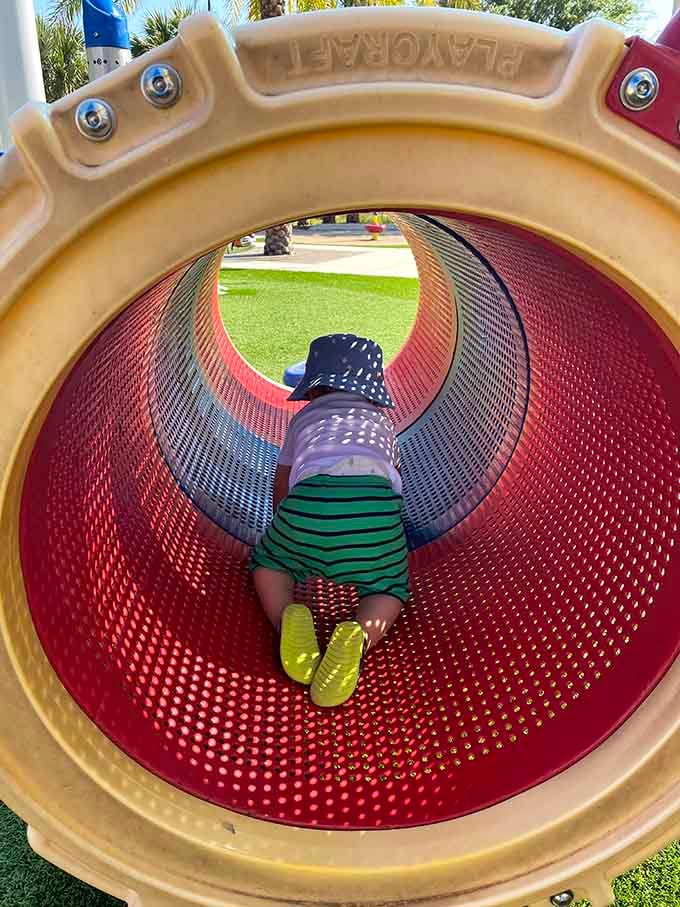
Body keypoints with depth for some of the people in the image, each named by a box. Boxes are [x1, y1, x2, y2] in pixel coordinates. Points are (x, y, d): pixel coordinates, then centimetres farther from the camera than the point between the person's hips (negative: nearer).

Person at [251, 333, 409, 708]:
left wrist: (285, 531, 65)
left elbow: (281, 486, 46)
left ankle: (286, 619, -4)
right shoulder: (380, 419, 37)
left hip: (310, 497, 0)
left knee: (268, 563, 29)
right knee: (387, 586, 24)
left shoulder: (303, 417, 36)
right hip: (375, 499, 0)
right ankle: (360, 637, -10)